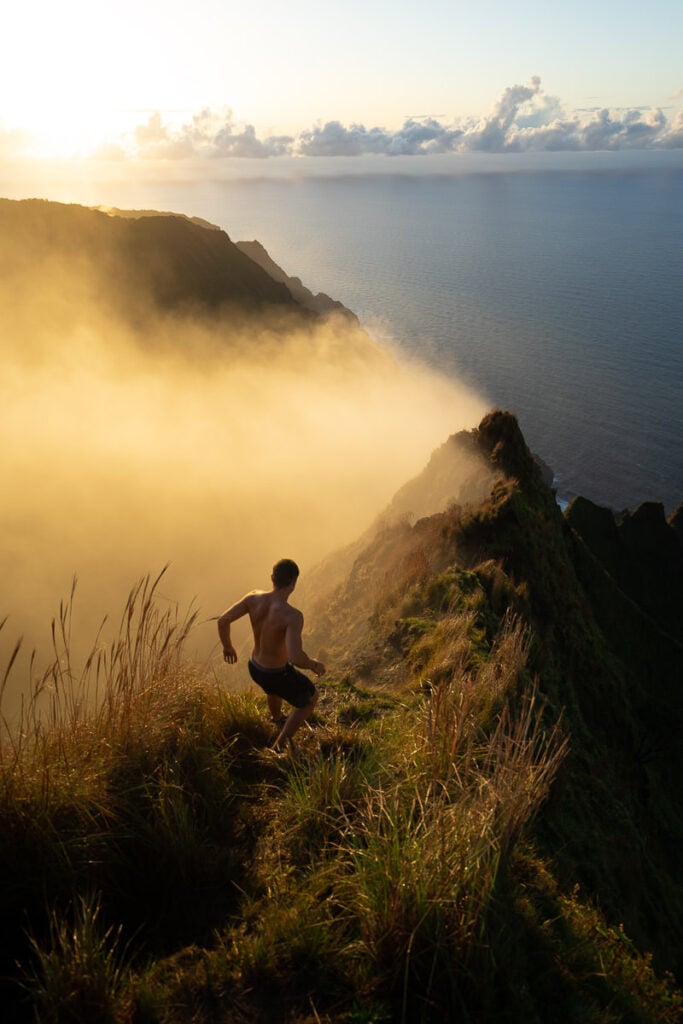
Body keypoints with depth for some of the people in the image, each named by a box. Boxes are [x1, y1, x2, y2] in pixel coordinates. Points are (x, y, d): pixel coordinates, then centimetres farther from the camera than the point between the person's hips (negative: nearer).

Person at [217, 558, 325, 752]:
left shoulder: (254, 597, -18)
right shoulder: (293, 616, -36)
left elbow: (222, 620, -11)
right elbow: (296, 658, -44)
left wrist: (227, 646, 9)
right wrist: (313, 664, -20)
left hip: (255, 667, 6)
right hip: (278, 675, -6)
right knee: (311, 697, 24)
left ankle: (277, 718, 71)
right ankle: (279, 746, 26)